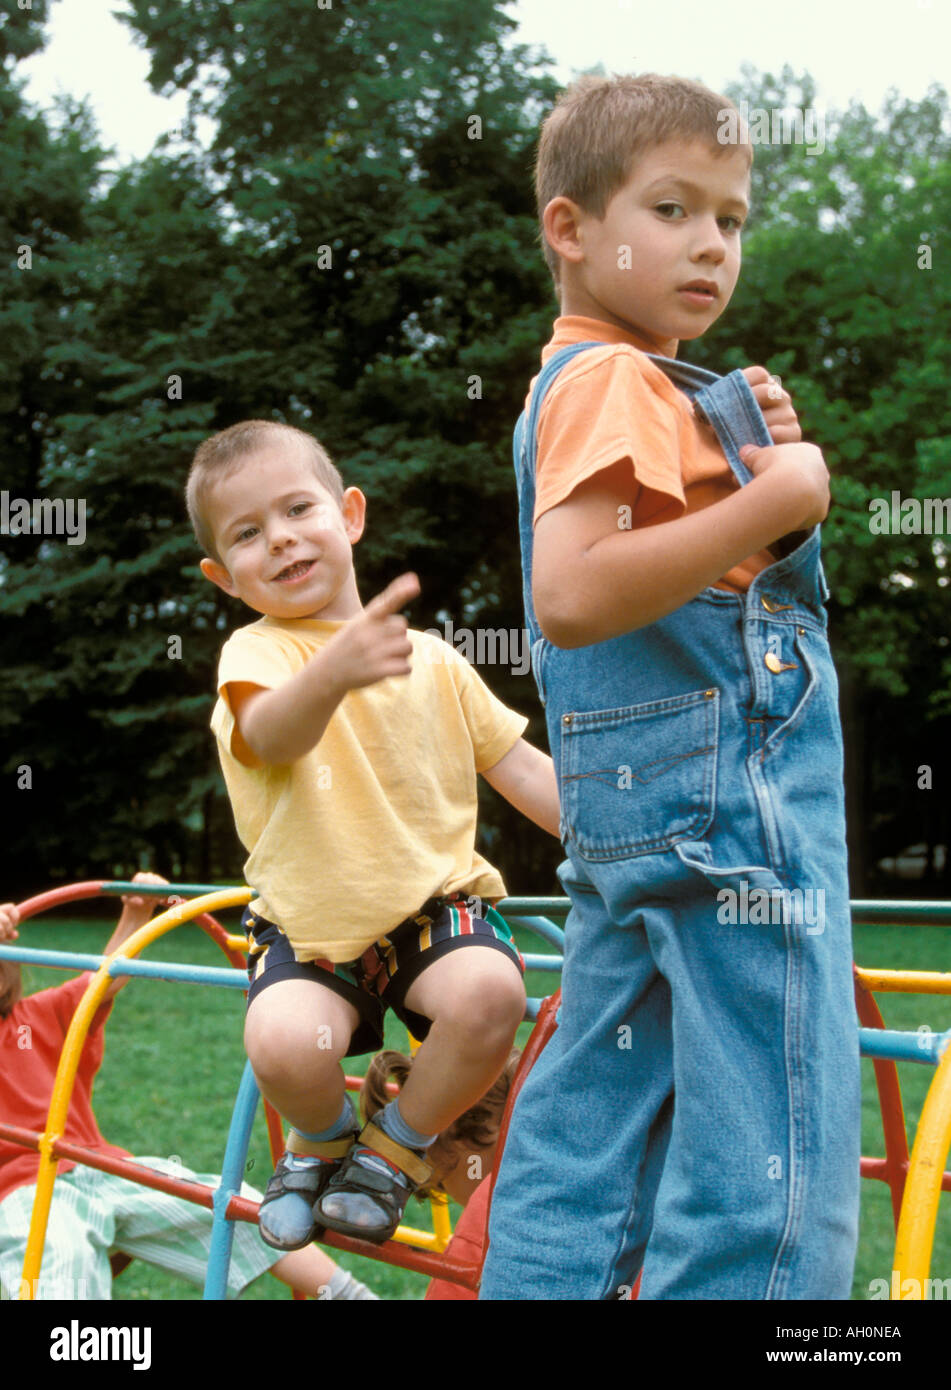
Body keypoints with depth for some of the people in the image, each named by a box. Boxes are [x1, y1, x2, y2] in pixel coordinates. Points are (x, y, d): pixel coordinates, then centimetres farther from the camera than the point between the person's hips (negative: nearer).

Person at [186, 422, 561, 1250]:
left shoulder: (432, 660, 9)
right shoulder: (257, 652, -6)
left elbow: (523, 771, 14)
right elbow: (270, 733, -30)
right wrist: (333, 671, -53)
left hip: (434, 903, 3)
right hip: (311, 923, -2)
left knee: (489, 993, -29)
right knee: (285, 1044, -31)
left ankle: (396, 1150, 1)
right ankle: (323, 1140, 8)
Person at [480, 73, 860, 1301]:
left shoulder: (585, 382, 21)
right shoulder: (619, 378, -11)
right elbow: (568, 595, -27)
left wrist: (755, 456, 11)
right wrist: (771, 501, -20)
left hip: (636, 816, 11)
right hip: (726, 796, -10)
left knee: (589, 1120, 14)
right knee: (774, 1158, -7)